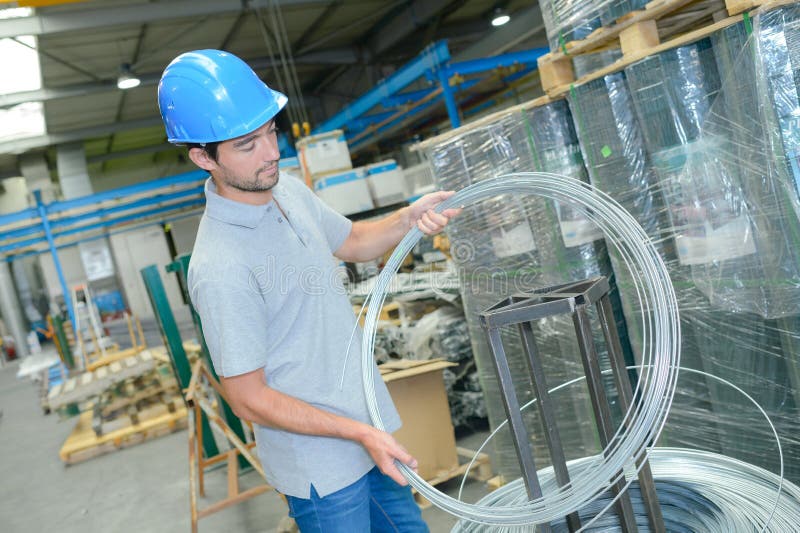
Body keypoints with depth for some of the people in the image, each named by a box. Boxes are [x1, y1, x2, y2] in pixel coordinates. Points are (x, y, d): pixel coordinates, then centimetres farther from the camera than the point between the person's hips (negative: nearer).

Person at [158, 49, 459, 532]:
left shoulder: (291, 191, -3)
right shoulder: (220, 268, -28)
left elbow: (352, 242, 15)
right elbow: (249, 399, -21)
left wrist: (410, 219, -3)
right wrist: (359, 433, -23)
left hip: (369, 424, 8)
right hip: (323, 467, -8)